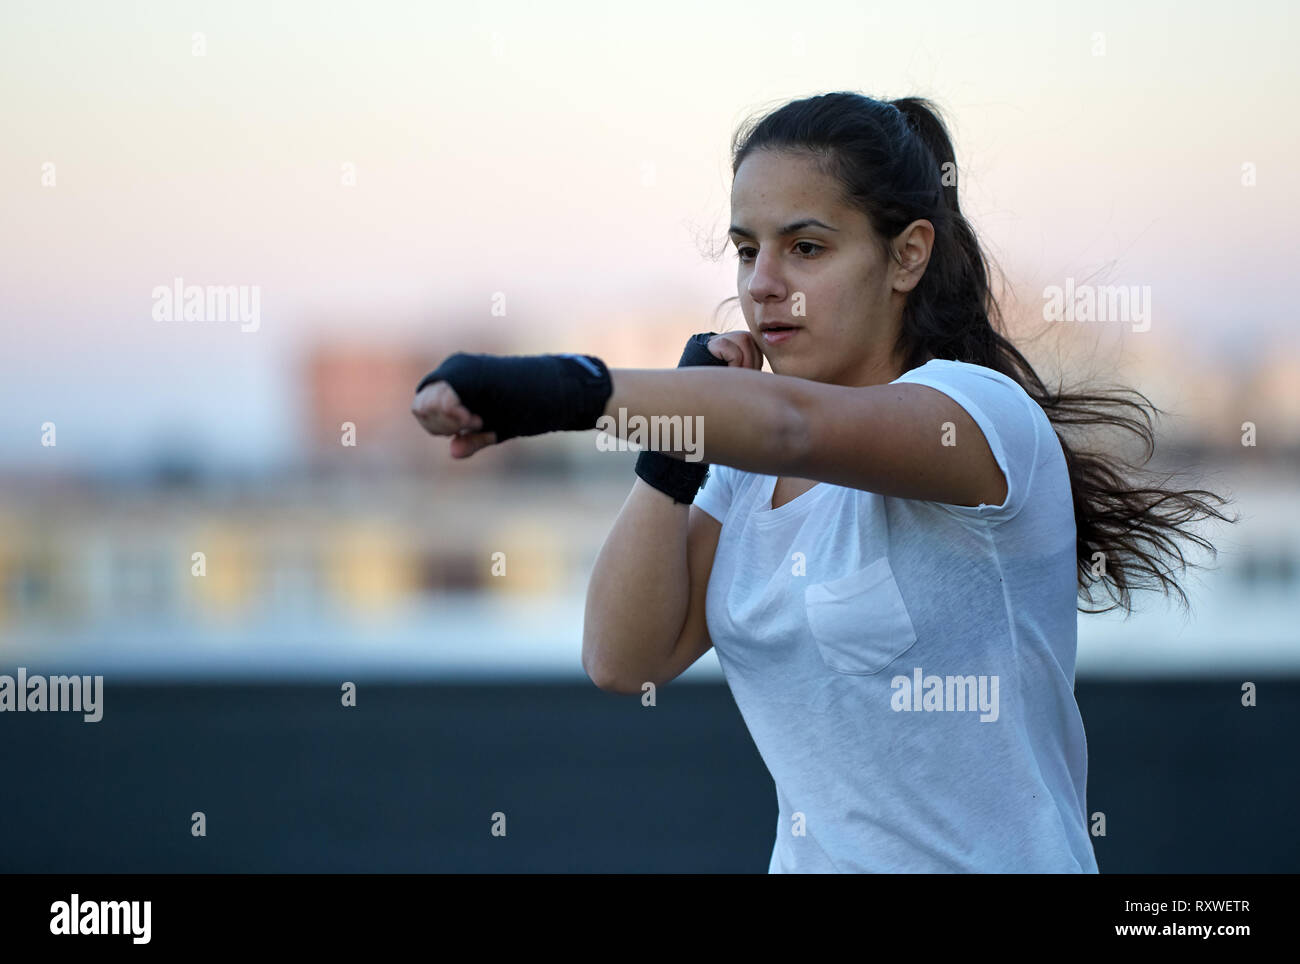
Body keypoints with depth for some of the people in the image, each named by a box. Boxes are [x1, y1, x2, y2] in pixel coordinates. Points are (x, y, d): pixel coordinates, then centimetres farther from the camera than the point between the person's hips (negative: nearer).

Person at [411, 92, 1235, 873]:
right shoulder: (749, 470, 7)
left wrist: (571, 388, -49)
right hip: (810, 860, 6)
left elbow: (790, 422, -37)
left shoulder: (982, 413, -17)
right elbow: (625, 662, -1)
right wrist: (673, 451, -10)